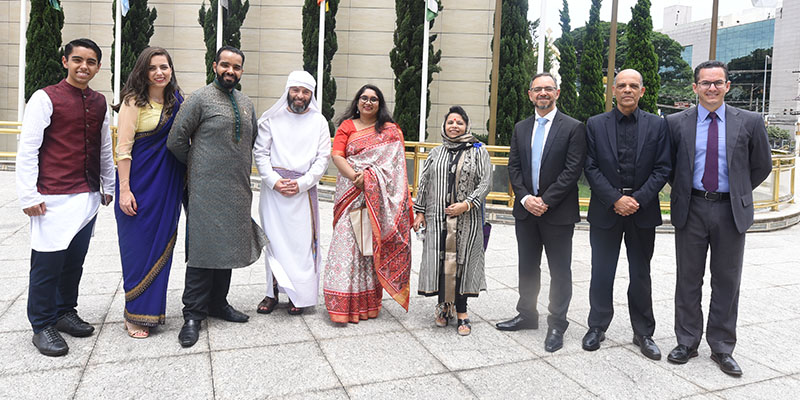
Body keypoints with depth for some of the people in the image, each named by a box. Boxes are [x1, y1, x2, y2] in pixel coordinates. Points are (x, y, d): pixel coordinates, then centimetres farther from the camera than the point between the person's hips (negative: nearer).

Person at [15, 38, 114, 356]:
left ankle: (65, 312, 30)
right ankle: (42, 326, 14)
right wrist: (28, 195, -11)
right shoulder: (45, 98, -5)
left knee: (75, 259, 13)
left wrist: (108, 187, 21)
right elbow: (27, 149, -7)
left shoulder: (99, 103, 11)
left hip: (88, 198, 5)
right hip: (53, 199, -5)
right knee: (48, 261, 0)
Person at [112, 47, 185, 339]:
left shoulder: (177, 102, 9)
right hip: (139, 184, -5)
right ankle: (135, 315, 14)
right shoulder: (134, 102, -7)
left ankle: (151, 307, 25)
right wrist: (124, 190, -16)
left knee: (161, 246, 11)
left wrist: (184, 180, 7)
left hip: (167, 187, 5)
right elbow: (123, 148, -11)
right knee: (138, 247, 1)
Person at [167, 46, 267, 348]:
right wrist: (198, 166, 7)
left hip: (238, 190, 6)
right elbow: (176, 140, -4)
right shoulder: (200, 99, -4)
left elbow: (252, 140, 27)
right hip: (206, 190, -6)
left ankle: (218, 303, 25)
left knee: (229, 247, 11)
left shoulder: (246, 104, 15)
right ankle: (193, 314, 4)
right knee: (203, 248, -4)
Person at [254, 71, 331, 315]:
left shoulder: (319, 121, 7)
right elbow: (260, 153, 4)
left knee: (302, 241, -1)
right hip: (273, 187, 1)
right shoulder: (271, 118, 7)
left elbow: (322, 158, 2)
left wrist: (301, 183, -9)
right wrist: (273, 180, -10)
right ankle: (273, 292, 13)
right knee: (274, 239, 3)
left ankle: (298, 295, 9)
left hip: (303, 189, 0)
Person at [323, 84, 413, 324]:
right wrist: (355, 177, -17)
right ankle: (343, 303, -1)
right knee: (348, 243, -6)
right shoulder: (347, 126, 11)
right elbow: (336, 155, -1)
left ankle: (368, 302, 13)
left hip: (380, 199, 1)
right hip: (351, 194, 0)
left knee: (373, 246, 2)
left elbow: (398, 164, 5)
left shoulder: (392, 131, 11)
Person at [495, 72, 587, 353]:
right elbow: (514, 168, 6)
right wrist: (526, 198, -9)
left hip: (558, 213, -4)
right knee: (527, 267, 15)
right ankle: (527, 316, 31)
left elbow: (572, 170, -12)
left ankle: (556, 325, 17)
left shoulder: (573, 128, -5)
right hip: (526, 211, 5)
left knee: (560, 271, 5)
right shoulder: (521, 129, 10)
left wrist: (545, 201, -16)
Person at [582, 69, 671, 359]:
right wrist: (615, 199, -13)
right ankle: (597, 327, 22)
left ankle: (643, 333, 24)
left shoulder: (657, 125, 4)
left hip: (643, 212, 1)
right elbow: (591, 168, -3)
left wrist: (637, 199, -13)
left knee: (641, 275, 11)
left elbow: (662, 169, -1)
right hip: (605, 211, 0)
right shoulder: (595, 125, 2)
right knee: (601, 273, 7)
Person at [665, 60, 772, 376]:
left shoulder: (749, 122, 1)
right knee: (688, 279, 8)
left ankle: (722, 347, 21)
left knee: (727, 281, 7)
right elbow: (667, 166, 11)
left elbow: (762, 166, 10)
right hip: (691, 208, 0)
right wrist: (682, 190, 6)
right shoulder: (676, 123, 1)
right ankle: (687, 342, 21)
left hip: (731, 210, 0)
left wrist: (739, 193, 8)